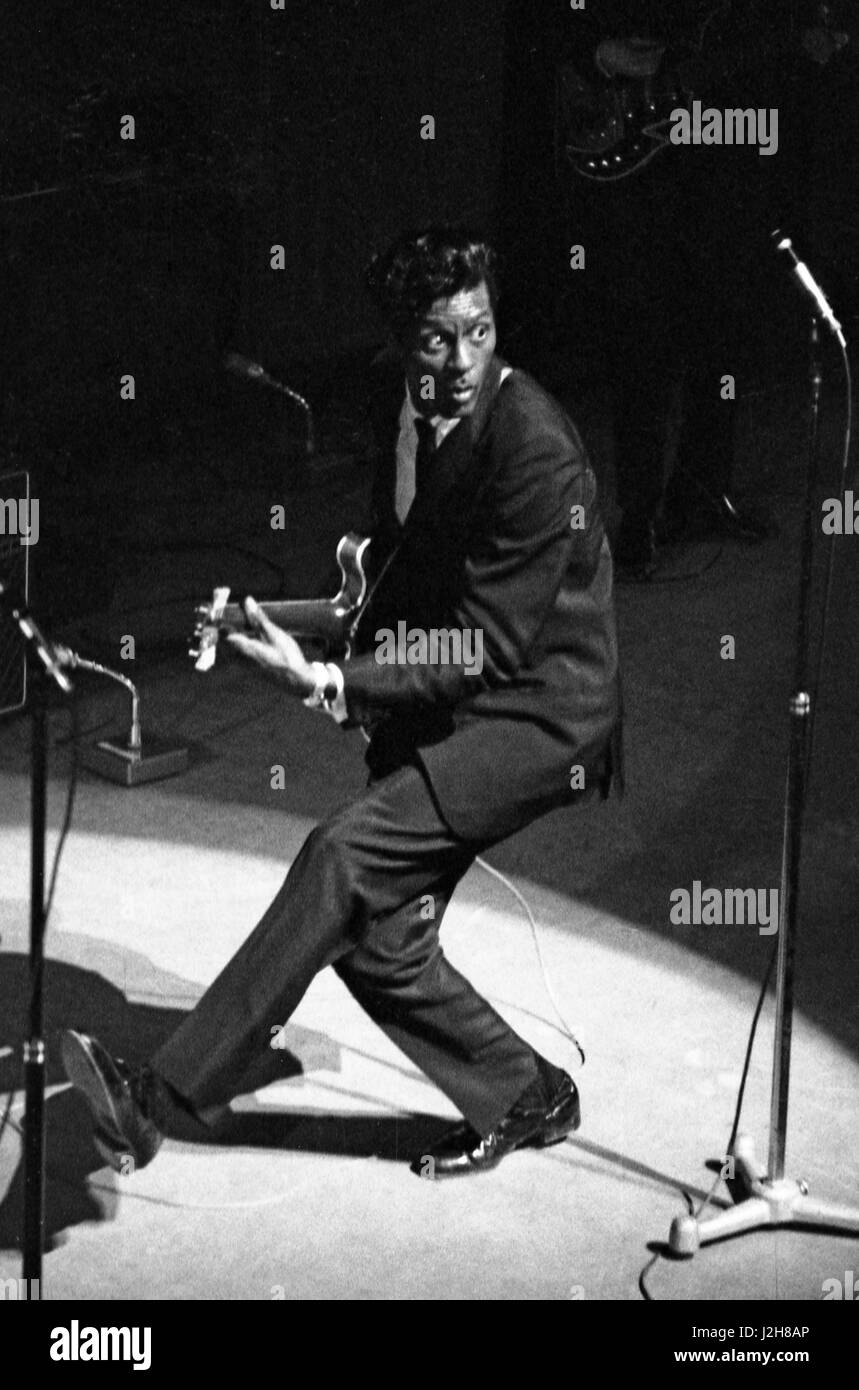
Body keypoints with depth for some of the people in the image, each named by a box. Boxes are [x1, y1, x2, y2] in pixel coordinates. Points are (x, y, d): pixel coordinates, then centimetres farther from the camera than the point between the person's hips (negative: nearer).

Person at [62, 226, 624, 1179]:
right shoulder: (396, 399, 2)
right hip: (443, 704, 9)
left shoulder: (535, 448, -23)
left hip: (538, 714, -8)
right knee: (374, 938, 0)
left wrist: (330, 688, -30)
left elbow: (490, 647, -24)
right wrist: (376, 597, 6)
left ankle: (159, 1098, -21)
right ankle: (524, 1099, 21)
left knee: (346, 855, -24)